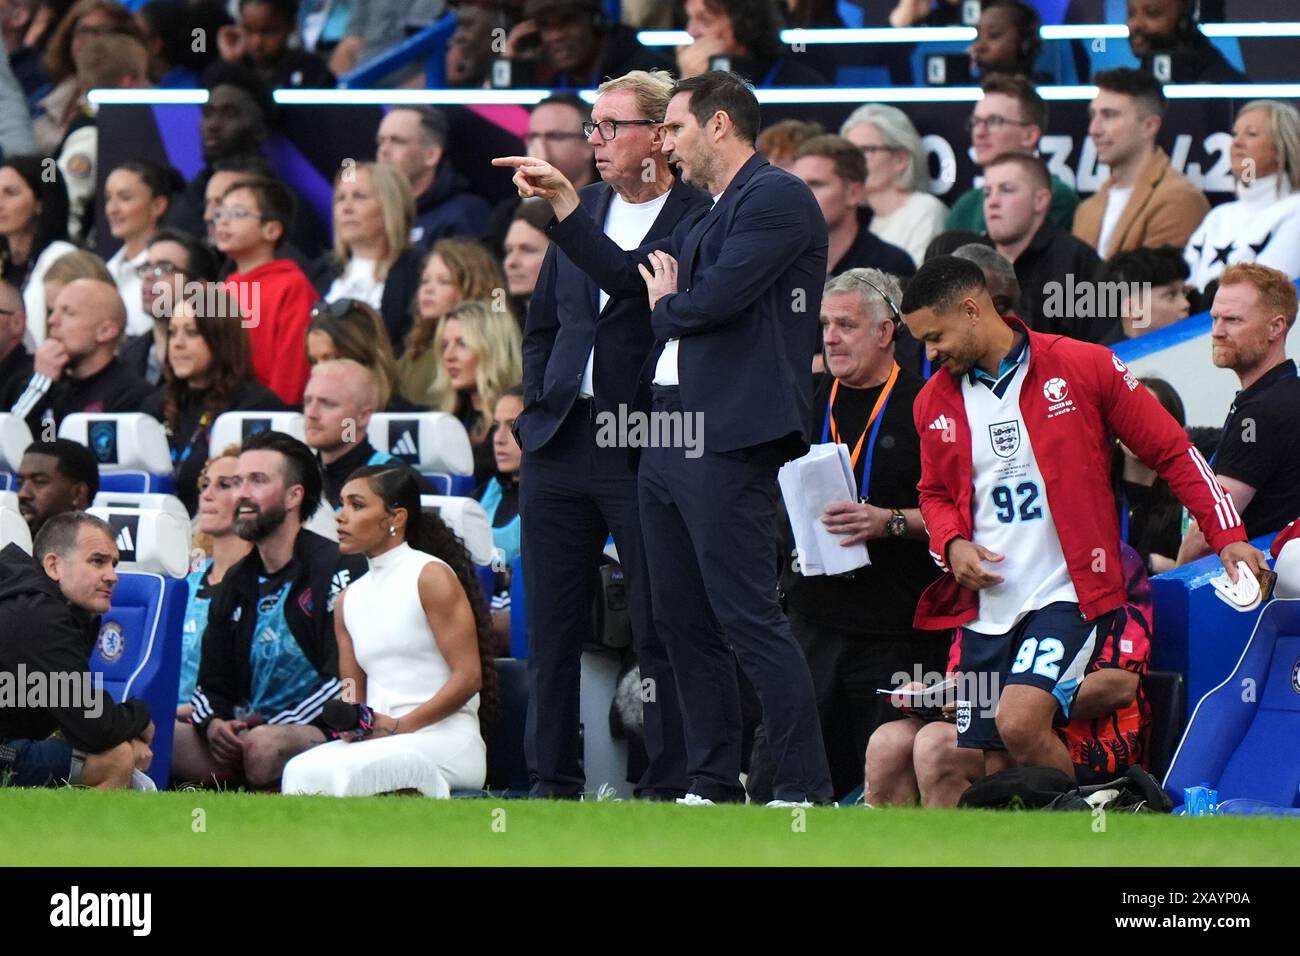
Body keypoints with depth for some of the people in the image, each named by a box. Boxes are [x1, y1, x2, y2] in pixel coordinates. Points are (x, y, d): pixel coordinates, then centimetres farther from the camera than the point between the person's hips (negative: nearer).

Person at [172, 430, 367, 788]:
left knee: (265, 746, -40)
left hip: (318, 731, -5)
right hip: (244, 731, 6)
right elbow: (211, 684, 19)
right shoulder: (237, 583, 19)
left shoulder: (336, 569, -4)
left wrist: (275, 728, -19)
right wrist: (213, 724, -5)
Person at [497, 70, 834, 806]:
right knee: (683, 621, 11)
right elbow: (626, 276, 25)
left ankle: (806, 790, -13)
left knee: (750, 619, -13)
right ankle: (714, 784, 16)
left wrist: (667, 304, 2)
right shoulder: (707, 219, 22)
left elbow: (715, 300, -19)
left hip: (729, 442, -10)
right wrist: (561, 199, 21)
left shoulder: (777, 199, -9)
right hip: (670, 441, 10)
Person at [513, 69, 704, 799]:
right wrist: (538, 407, 10)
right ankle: (554, 785, 14)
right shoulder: (579, 209, 14)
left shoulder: (700, 219, -7)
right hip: (561, 445, 6)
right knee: (552, 629, 8)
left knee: (661, 630, -2)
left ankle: (669, 786, 2)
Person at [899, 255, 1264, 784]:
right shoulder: (935, 402, 9)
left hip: (1069, 596, -5)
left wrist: (1228, 536, -5)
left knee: (1020, 723, -24)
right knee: (990, 771, 2)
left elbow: (1172, 452, 1)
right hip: (984, 607, 5)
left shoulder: (1084, 367, -5)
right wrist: (952, 544, 4)